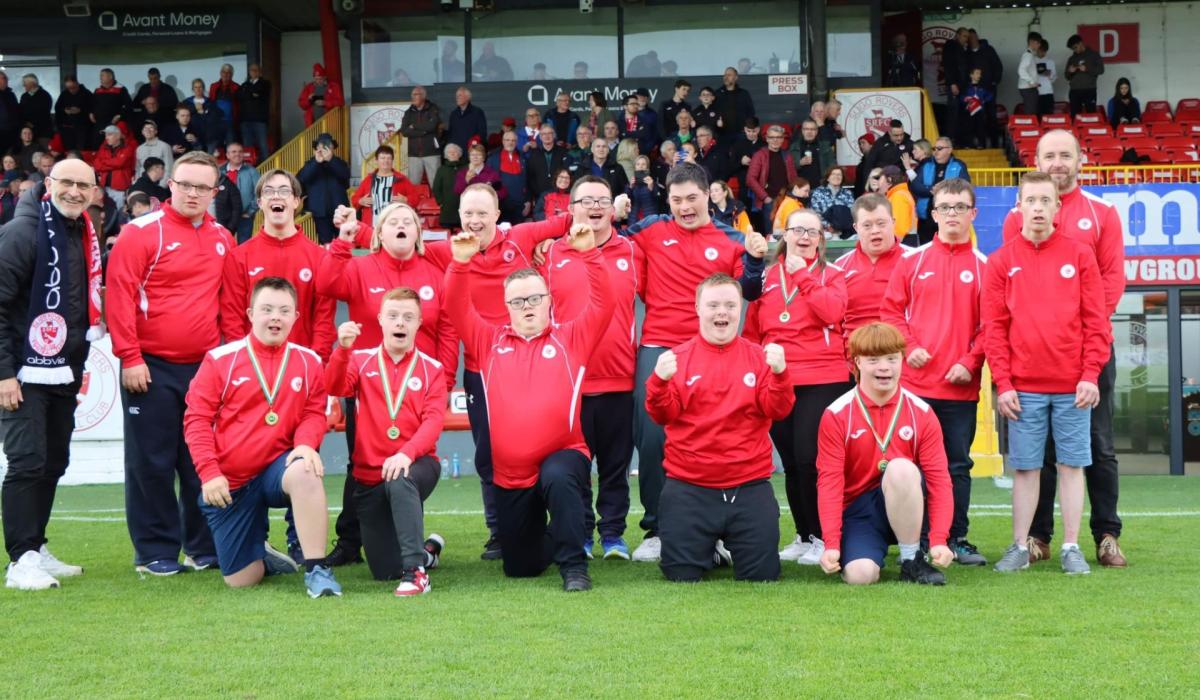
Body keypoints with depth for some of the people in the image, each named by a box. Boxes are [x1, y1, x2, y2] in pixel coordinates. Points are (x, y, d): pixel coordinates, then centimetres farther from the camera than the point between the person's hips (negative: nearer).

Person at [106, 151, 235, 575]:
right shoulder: (142, 233, -7)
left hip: (204, 367, 5)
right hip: (151, 368, -5)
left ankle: (204, 546, 21)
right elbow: (119, 295, -11)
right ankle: (155, 551, 10)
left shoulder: (222, 239, 9)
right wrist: (129, 358, -14)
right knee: (151, 461, 2)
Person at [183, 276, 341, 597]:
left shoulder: (308, 361, 1)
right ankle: (262, 555, 39)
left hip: (276, 468, 0)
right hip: (229, 484, 0)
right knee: (240, 580, 0)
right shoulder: (220, 359, -5)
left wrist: (306, 444, -21)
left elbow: (314, 413, 2)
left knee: (304, 472, -39)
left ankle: (316, 569, -29)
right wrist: (209, 473, -15)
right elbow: (196, 419, -5)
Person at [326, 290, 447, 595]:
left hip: (415, 465, -2)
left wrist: (406, 454, -29)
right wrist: (343, 349, -34)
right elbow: (336, 388, -15)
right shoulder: (362, 361, 5)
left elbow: (434, 420, -10)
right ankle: (426, 549, 36)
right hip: (369, 474, 2)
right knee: (385, 571, 2)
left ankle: (416, 569, -34)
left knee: (400, 480, -41)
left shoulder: (432, 369, 2)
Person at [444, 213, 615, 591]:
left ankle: (574, 566, -25)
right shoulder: (490, 341, 9)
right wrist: (461, 263, -14)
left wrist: (589, 253, -18)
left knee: (558, 478, -41)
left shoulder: (570, 339, 4)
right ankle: (552, 541, 46)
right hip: (510, 473, 3)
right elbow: (457, 309, 2)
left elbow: (603, 304, -7)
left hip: (563, 455, -3)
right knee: (520, 567, 11)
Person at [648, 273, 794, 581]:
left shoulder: (758, 356, 4)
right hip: (688, 489, -1)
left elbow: (777, 411, -6)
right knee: (682, 575, -2)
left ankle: (729, 544, 34)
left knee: (763, 575, 0)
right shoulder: (676, 358, 1)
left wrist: (779, 374, -24)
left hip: (750, 488, 1)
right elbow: (663, 416, -6)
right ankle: (711, 549, 32)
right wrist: (660, 381, -26)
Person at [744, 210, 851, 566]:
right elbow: (753, 330, 13)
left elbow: (832, 312, -14)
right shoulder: (766, 276, 12)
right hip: (776, 381, 3)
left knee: (809, 458, -10)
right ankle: (803, 536, 19)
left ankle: (822, 537, 1)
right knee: (790, 462, 8)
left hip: (822, 379, -3)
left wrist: (803, 274, -10)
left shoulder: (832, 274, 5)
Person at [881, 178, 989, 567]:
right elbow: (891, 310, 5)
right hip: (914, 382, 0)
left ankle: (957, 538, 15)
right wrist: (909, 347, -8)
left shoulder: (983, 266, 4)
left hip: (961, 386, 0)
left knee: (958, 464, 6)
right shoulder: (912, 261, 6)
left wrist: (970, 363, -10)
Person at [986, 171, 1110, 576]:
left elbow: (1095, 321, 2)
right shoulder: (1002, 261, 4)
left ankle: (1071, 547, 12)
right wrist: (1002, 383, -4)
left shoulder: (1080, 255, 4)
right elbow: (994, 327, 2)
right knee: (1025, 467, 4)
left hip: (1073, 386, 0)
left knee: (1072, 465, 4)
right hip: (1023, 387, 0)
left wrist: (1090, 375, -6)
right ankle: (1020, 546, 12)